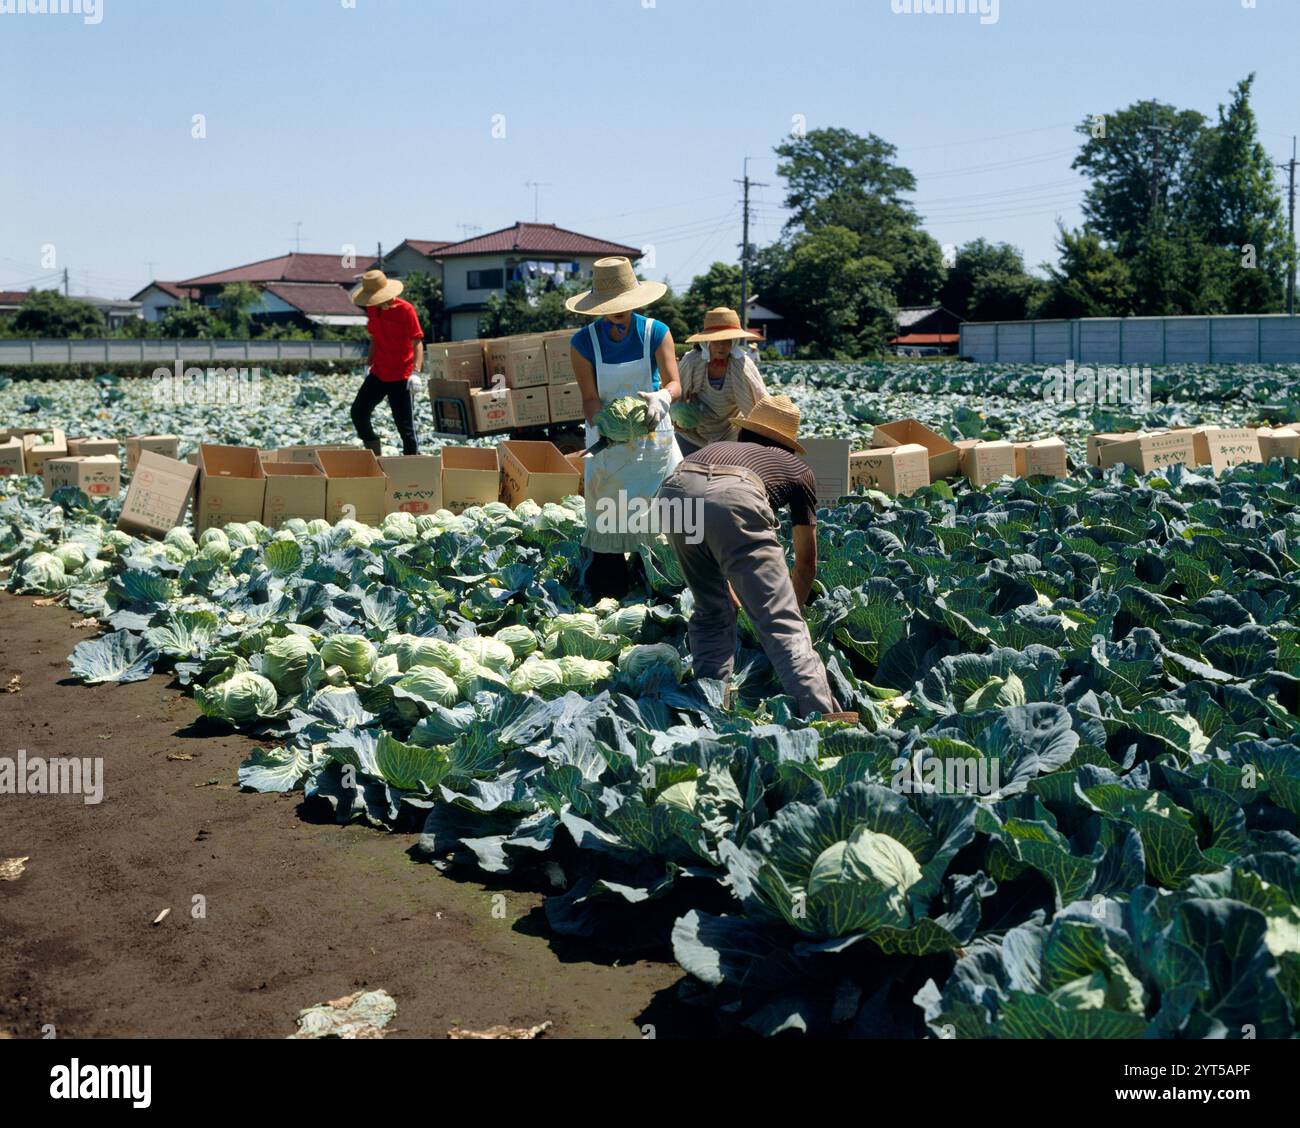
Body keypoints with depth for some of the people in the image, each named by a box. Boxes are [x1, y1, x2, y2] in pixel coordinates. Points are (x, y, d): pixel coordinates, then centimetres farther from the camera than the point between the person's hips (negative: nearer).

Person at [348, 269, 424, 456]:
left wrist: (416, 372, -28)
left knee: (405, 425, -5)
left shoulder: (405, 310, -15)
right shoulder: (372, 309, 5)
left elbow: (417, 343, -18)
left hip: (401, 377, -7)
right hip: (377, 374, 7)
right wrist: (369, 365, 17)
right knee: (358, 412, 5)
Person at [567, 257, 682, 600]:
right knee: (607, 517, -2)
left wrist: (661, 398, -33)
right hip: (608, 442, 0)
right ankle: (607, 594, 6)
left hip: (654, 436, 1)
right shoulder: (583, 343, -5)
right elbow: (590, 398, -8)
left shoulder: (656, 333, -4)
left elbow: (674, 383, -9)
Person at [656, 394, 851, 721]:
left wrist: (734, 597, 67)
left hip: (674, 489, 4)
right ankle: (823, 715, -9)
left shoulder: (716, 448, 45)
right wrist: (793, 608, 58)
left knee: (710, 614, 22)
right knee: (781, 622, -1)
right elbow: (806, 561, 41)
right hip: (734, 498, -4)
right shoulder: (798, 470, 35)